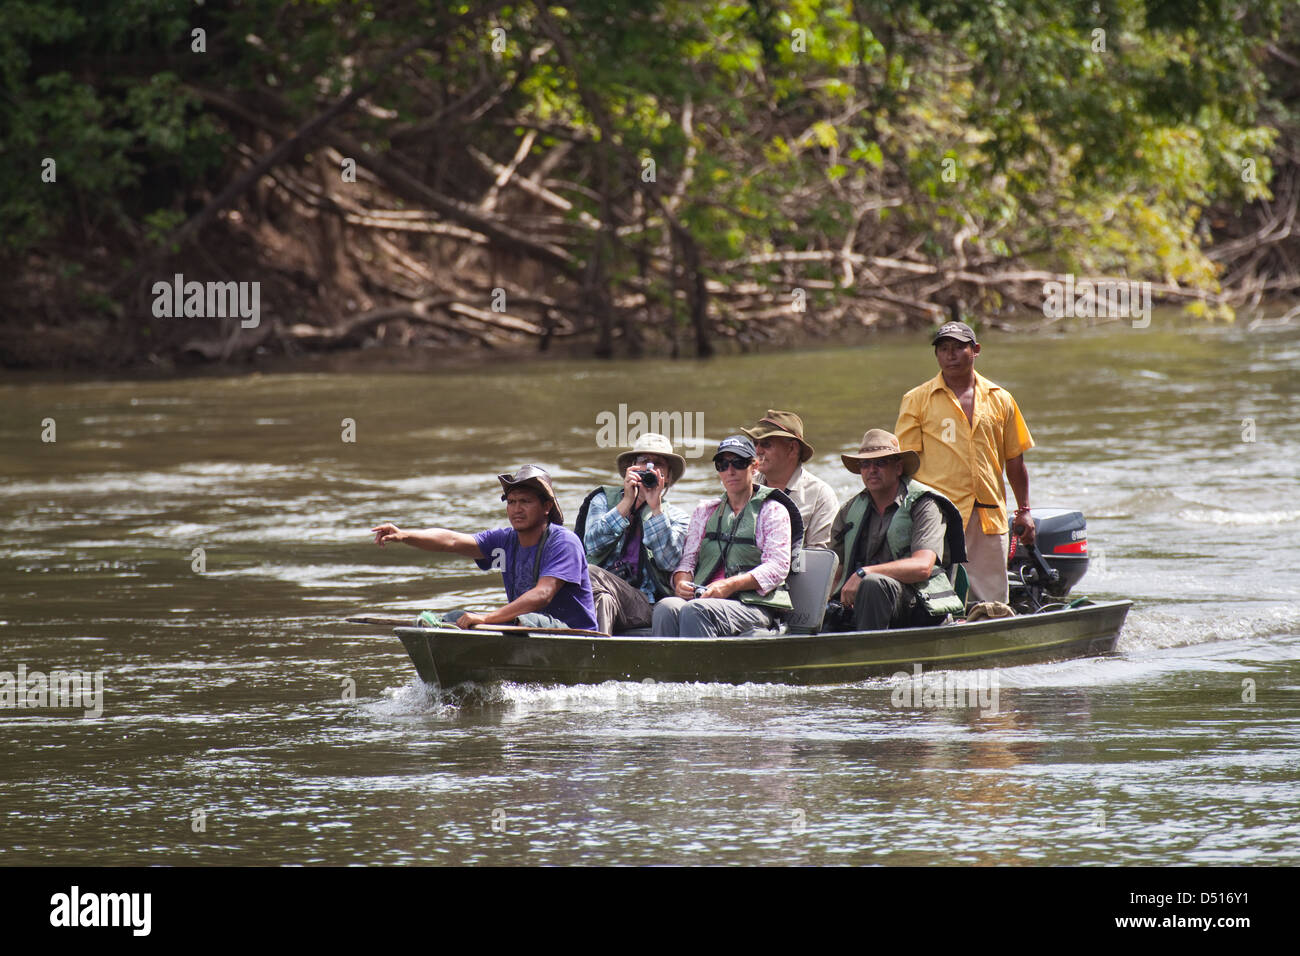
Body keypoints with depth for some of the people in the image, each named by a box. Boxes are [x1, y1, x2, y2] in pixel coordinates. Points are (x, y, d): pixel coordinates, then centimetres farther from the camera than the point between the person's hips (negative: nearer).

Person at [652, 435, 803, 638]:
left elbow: (777, 568, -2)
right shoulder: (705, 511, 26)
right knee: (666, 608, -31)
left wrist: (729, 585, -16)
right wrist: (682, 581, -6)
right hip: (702, 597, 4)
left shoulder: (773, 511, 10)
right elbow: (688, 558, 20)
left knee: (694, 611, -36)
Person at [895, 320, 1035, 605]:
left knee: (992, 598, 3)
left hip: (990, 516, 3)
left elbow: (1014, 460, 17)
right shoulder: (917, 400, 5)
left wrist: (1024, 511, 13)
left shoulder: (1000, 400, 13)